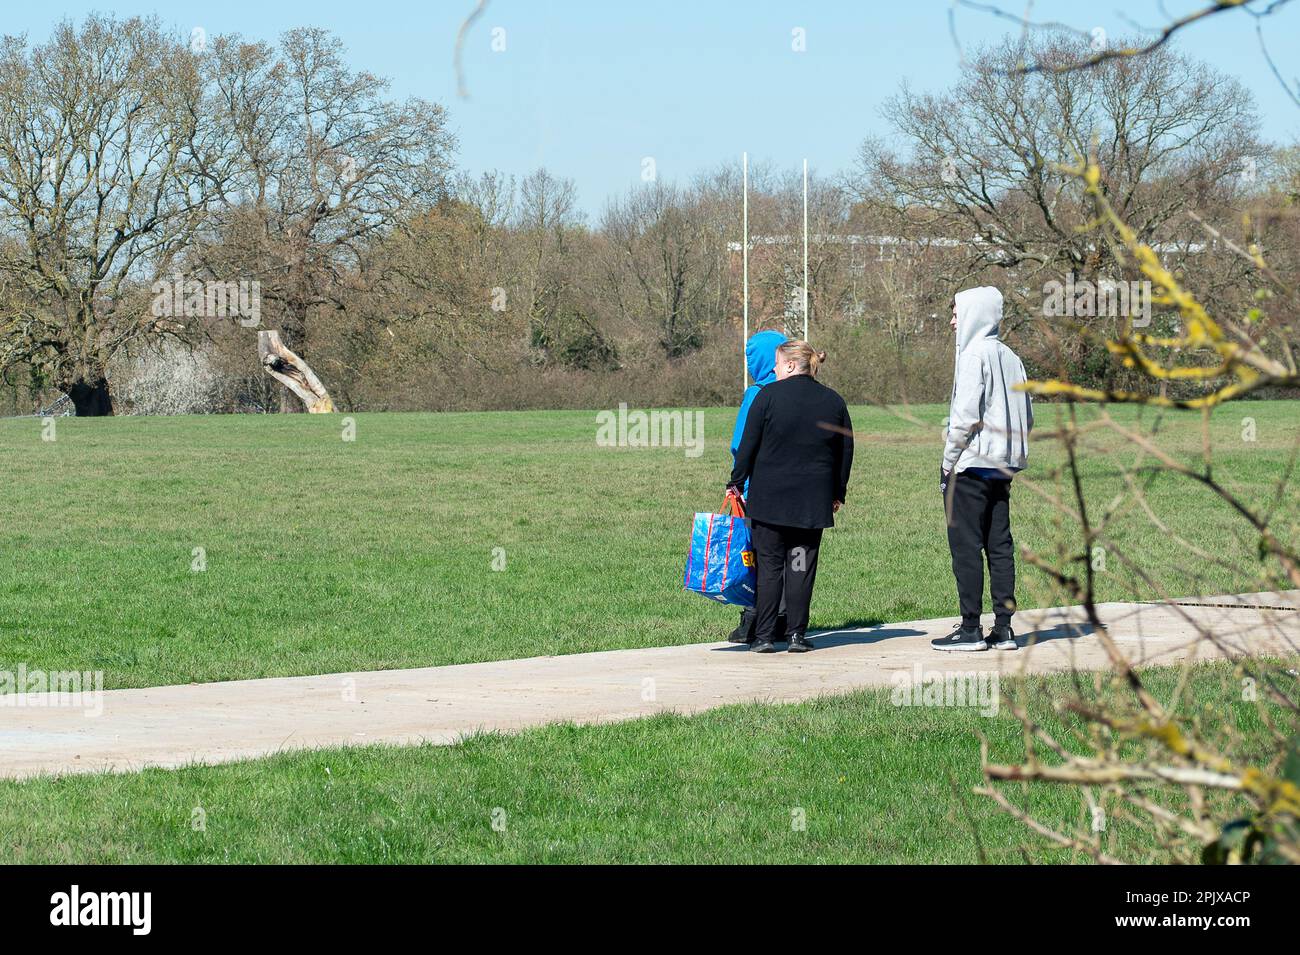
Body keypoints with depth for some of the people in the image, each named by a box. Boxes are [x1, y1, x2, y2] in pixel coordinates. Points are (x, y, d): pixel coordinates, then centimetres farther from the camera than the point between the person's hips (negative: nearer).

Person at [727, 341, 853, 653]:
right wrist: (837, 493, 23)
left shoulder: (769, 395, -5)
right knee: (802, 565, 6)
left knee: (769, 564, 2)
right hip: (812, 500, 2)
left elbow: (748, 445, -4)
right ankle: (797, 635, 3)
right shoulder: (833, 402, 7)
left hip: (769, 498, -2)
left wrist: (736, 482, 6)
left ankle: (764, 636, -1)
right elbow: (845, 451, 14)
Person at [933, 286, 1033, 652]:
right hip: (1003, 466, 8)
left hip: (971, 465, -8)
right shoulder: (1011, 358, 12)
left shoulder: (974, 355, -12)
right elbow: (1027, 416, 15)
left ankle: (970, 628, -4)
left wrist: (948, 461, -10)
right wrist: (1012, 455, 17)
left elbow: (966, 414, -18)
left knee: (965, 546, -4)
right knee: (999, 546, 9)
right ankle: (1003, 628, 9)